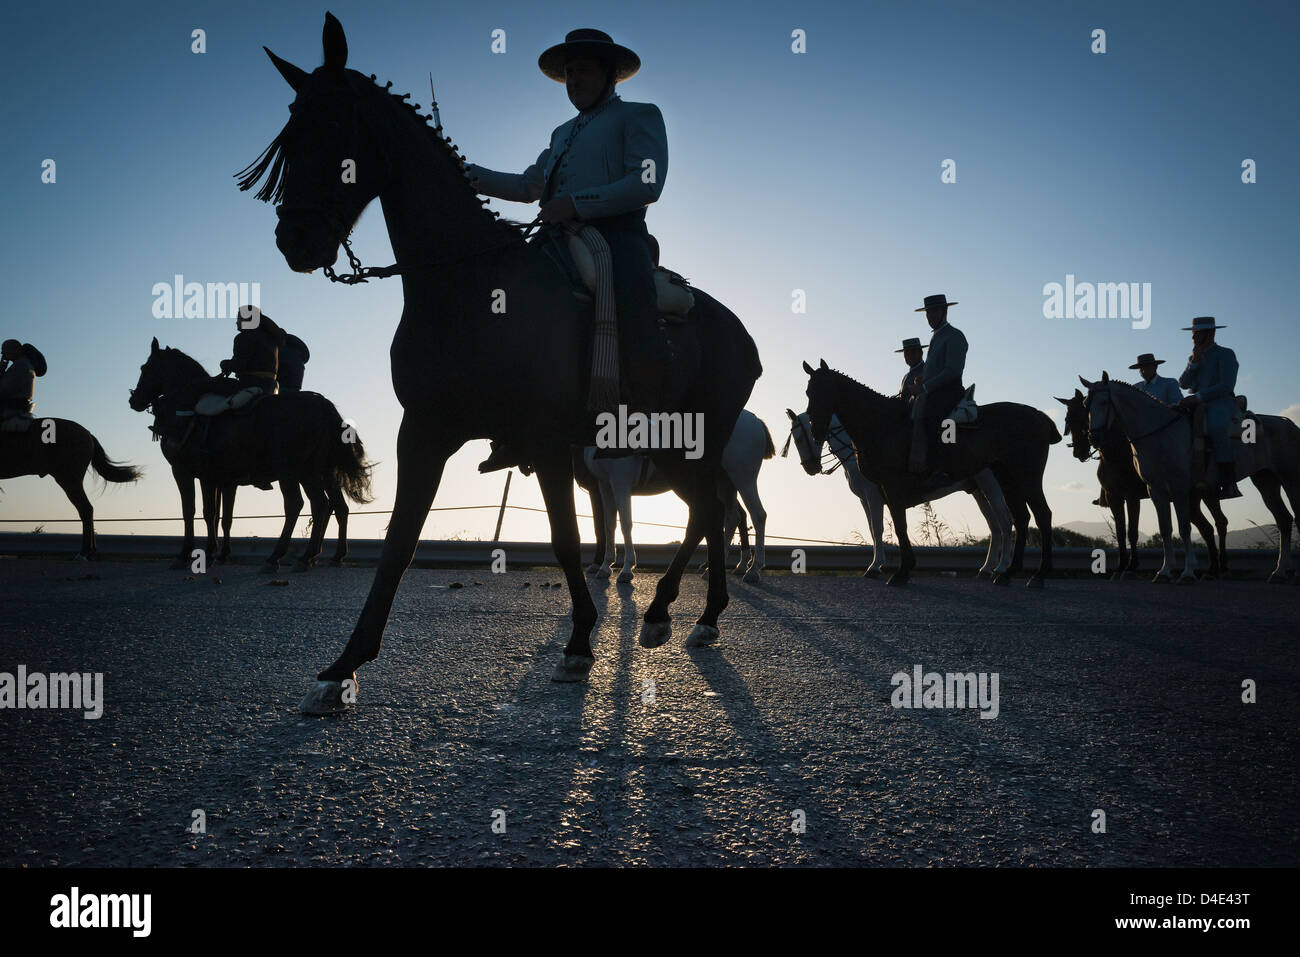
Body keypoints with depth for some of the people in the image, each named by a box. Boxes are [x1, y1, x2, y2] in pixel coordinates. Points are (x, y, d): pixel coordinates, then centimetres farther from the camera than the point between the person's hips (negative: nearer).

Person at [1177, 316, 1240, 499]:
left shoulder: (1225, 354, 1)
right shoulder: (1193, 357, 22)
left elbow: (1226, 385, -12)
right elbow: (1184, 384, 8)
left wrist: (1198, 397, -21)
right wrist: (1194, 362, -6)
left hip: (1220, 404, -7)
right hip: (1197, 406, 8)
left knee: (1217, 428, -37)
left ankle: (1229, 484, -38)